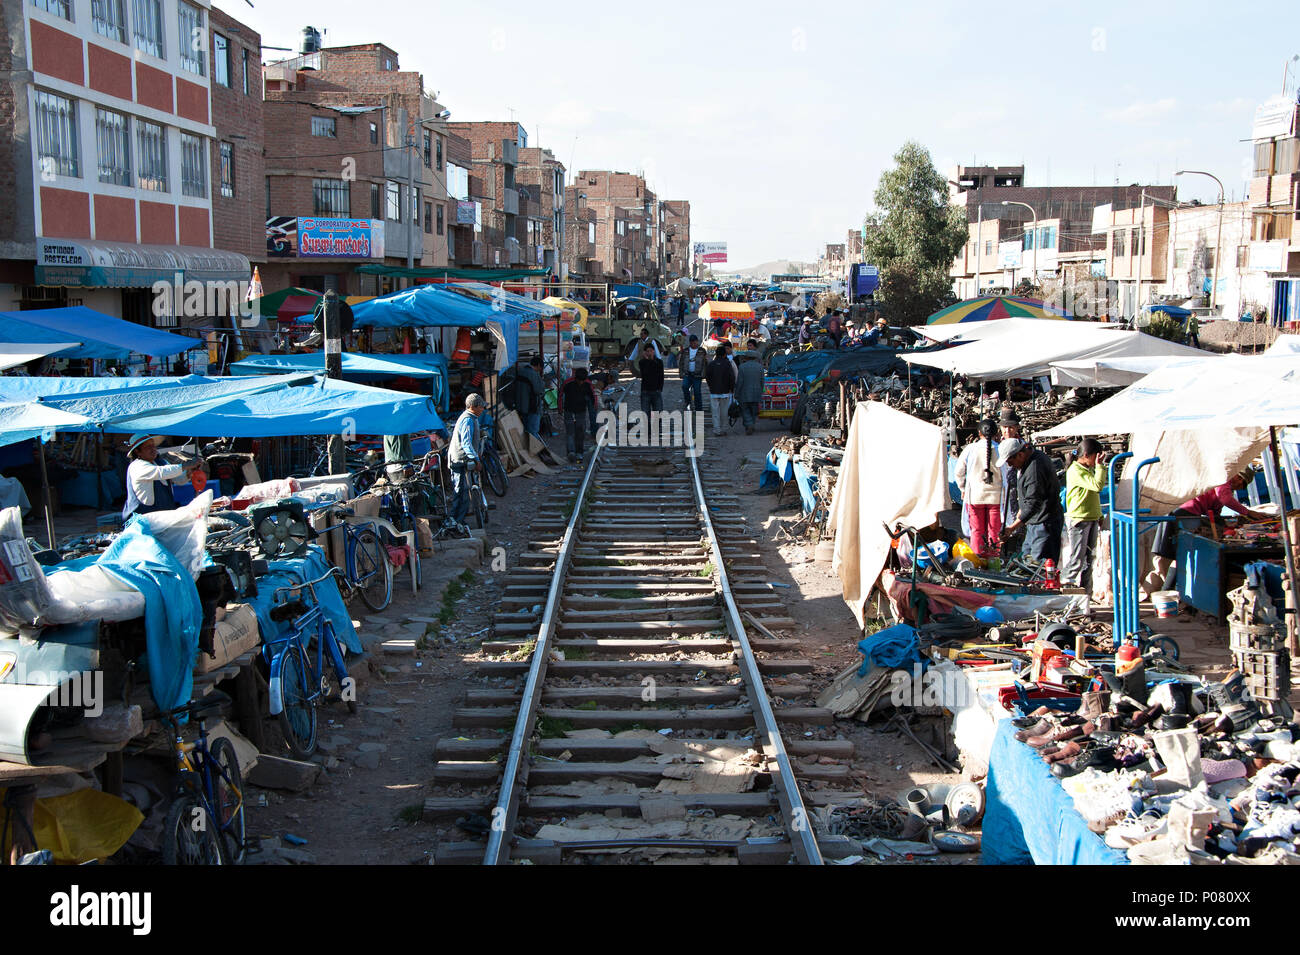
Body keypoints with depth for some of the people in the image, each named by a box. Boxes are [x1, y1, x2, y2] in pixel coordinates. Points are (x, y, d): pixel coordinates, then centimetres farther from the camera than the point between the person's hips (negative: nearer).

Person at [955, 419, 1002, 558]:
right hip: (995, 495, -1)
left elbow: (959, 472, 4)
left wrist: (963, 489, 19)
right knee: (994, 529, 8)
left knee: (977, 529, 9)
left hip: (975, 495, 1)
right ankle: (992, 554, 9)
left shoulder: (970, 449, -5)